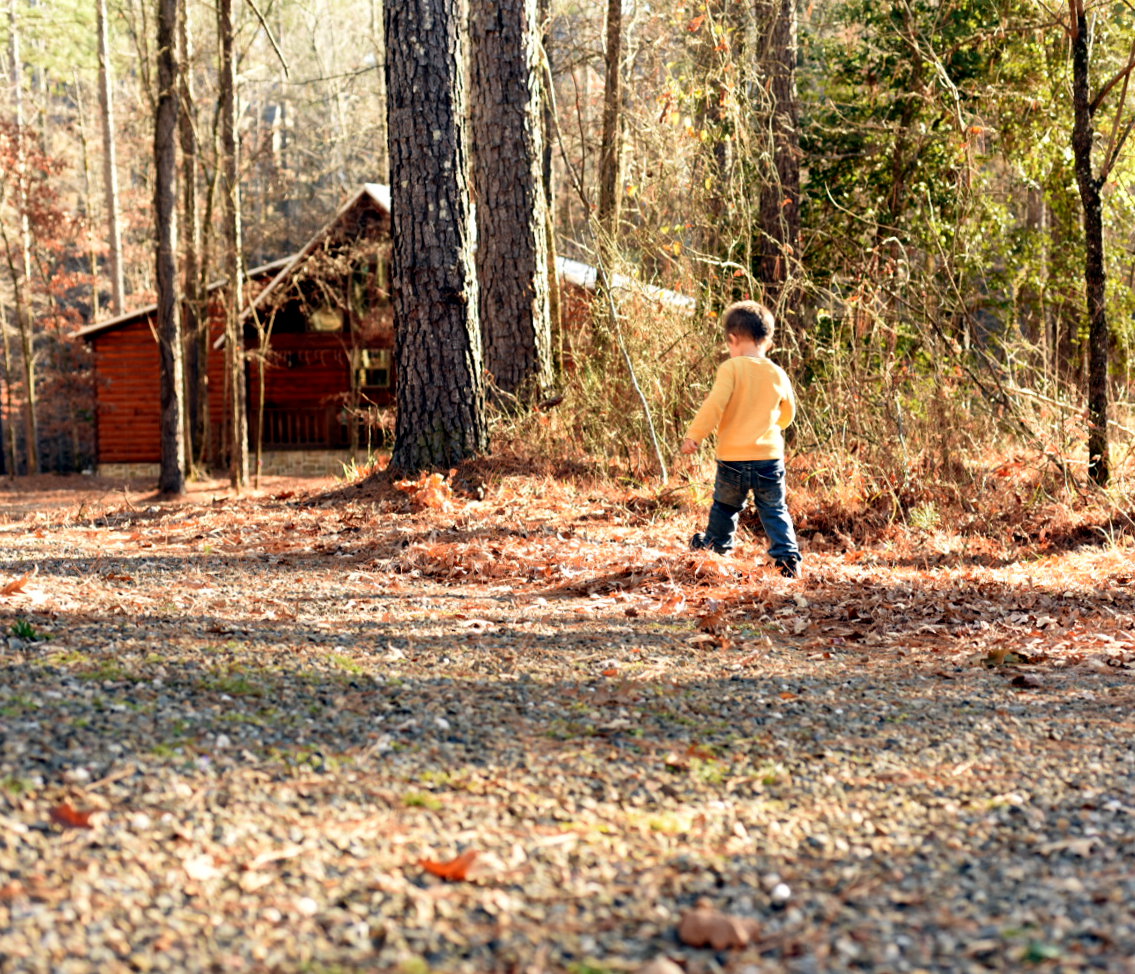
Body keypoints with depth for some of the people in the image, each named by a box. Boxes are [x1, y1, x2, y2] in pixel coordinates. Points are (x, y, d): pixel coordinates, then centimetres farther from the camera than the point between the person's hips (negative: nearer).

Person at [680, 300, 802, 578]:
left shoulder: (732, 368, -10)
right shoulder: (778, 375, 5)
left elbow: (714, 404, -20)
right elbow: (788, 413, 20)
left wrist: (694, 434, -14)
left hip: (733, 457, -2)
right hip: (769, 456, 2)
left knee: (726, 505, 19)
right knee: (775, 510, 10)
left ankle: (717, 542, 37)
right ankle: (787, 555, -2)